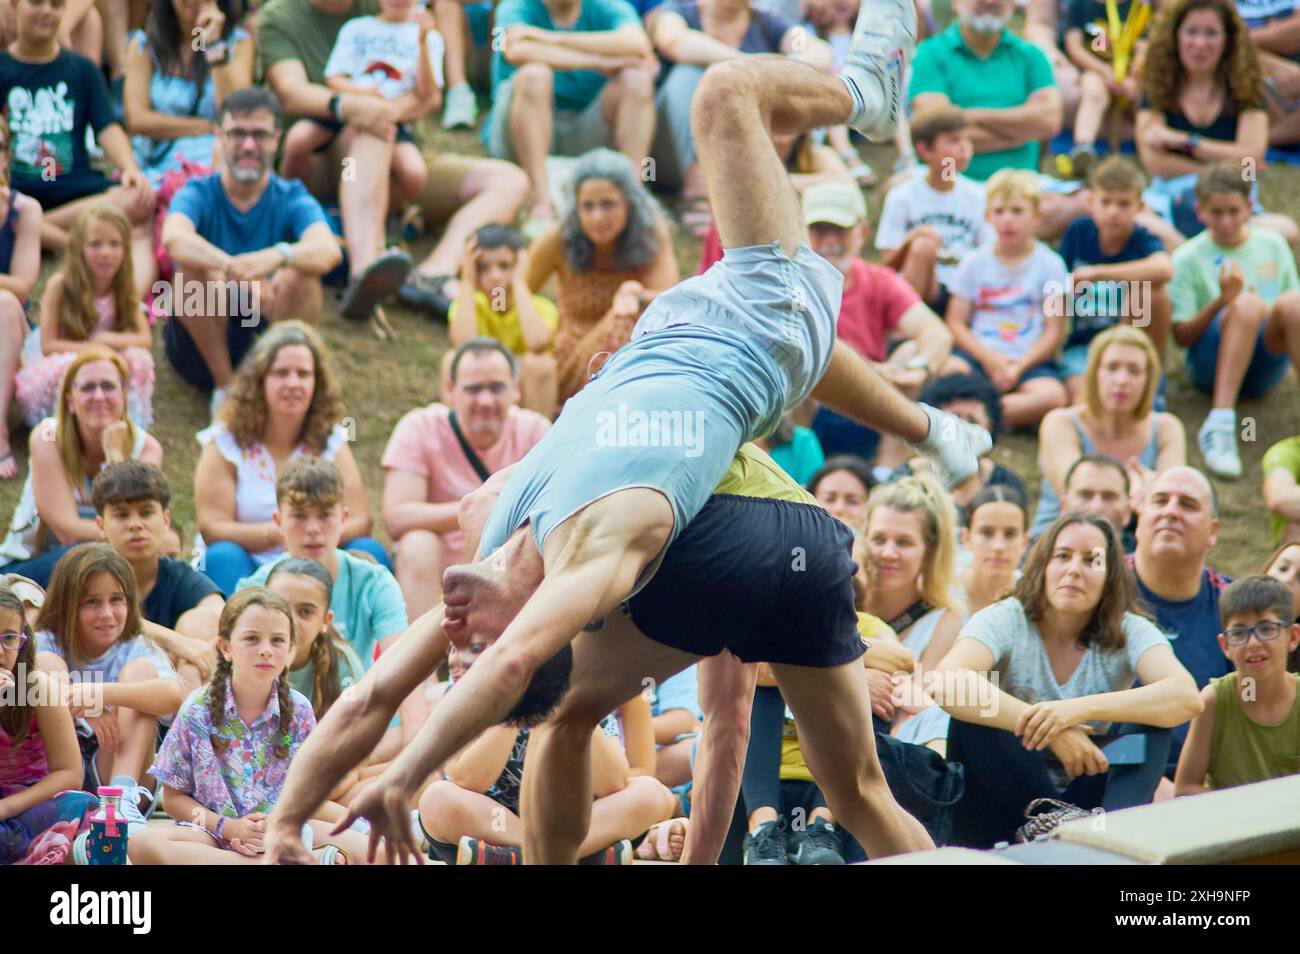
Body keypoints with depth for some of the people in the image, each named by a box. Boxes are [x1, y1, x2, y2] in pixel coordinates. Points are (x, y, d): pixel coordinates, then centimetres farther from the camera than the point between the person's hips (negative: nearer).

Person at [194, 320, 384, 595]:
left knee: (369, 551, -22)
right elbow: (211, 529, -11)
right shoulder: (226, 443, -1)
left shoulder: (332, 441, 7)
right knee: (224, 556, -32)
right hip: (247, 570, -2)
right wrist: (275, 534, -29)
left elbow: (360, 520, -3)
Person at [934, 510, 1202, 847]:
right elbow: (947, 683, -30)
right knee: (974, 716, -26)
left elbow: (1187, 698, -24)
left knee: (1148, 707, -18)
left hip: (1086, 798, 2)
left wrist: (1081, 708, -38)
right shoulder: (1004, 621, -8)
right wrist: (1047, 726, -38)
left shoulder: (1130, 633, -3)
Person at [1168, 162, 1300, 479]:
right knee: (1248, 304, -34)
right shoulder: (1188, 258, 3)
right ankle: (1219, 425, -47)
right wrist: (1221, 301, -18)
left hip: (1269, 363, 2)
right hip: (1209, 365, -2)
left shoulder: (1272, 245, 11)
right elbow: (1182, 336, -3)